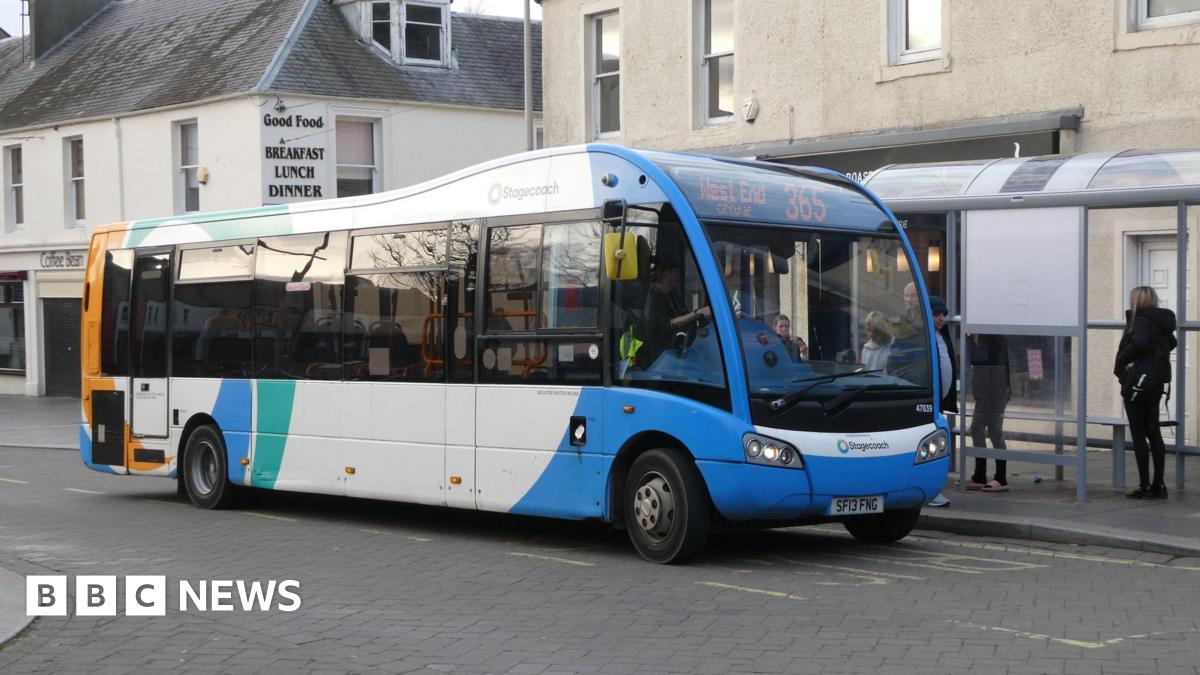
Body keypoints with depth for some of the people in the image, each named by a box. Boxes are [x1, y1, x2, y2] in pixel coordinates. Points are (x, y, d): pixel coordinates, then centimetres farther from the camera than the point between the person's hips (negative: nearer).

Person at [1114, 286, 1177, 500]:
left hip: (1139, 382, -9)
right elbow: (1171, 342, 30)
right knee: (1154, 433, 12)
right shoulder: (1162, 321, 12)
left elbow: (1139, 343, -32)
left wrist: (1120, 361, -20)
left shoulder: (1142, 320, -14)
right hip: (1156, 382, 9)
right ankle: (1158, 486, 15)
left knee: (1138, 435, -3)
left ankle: (1144, 487, -2)